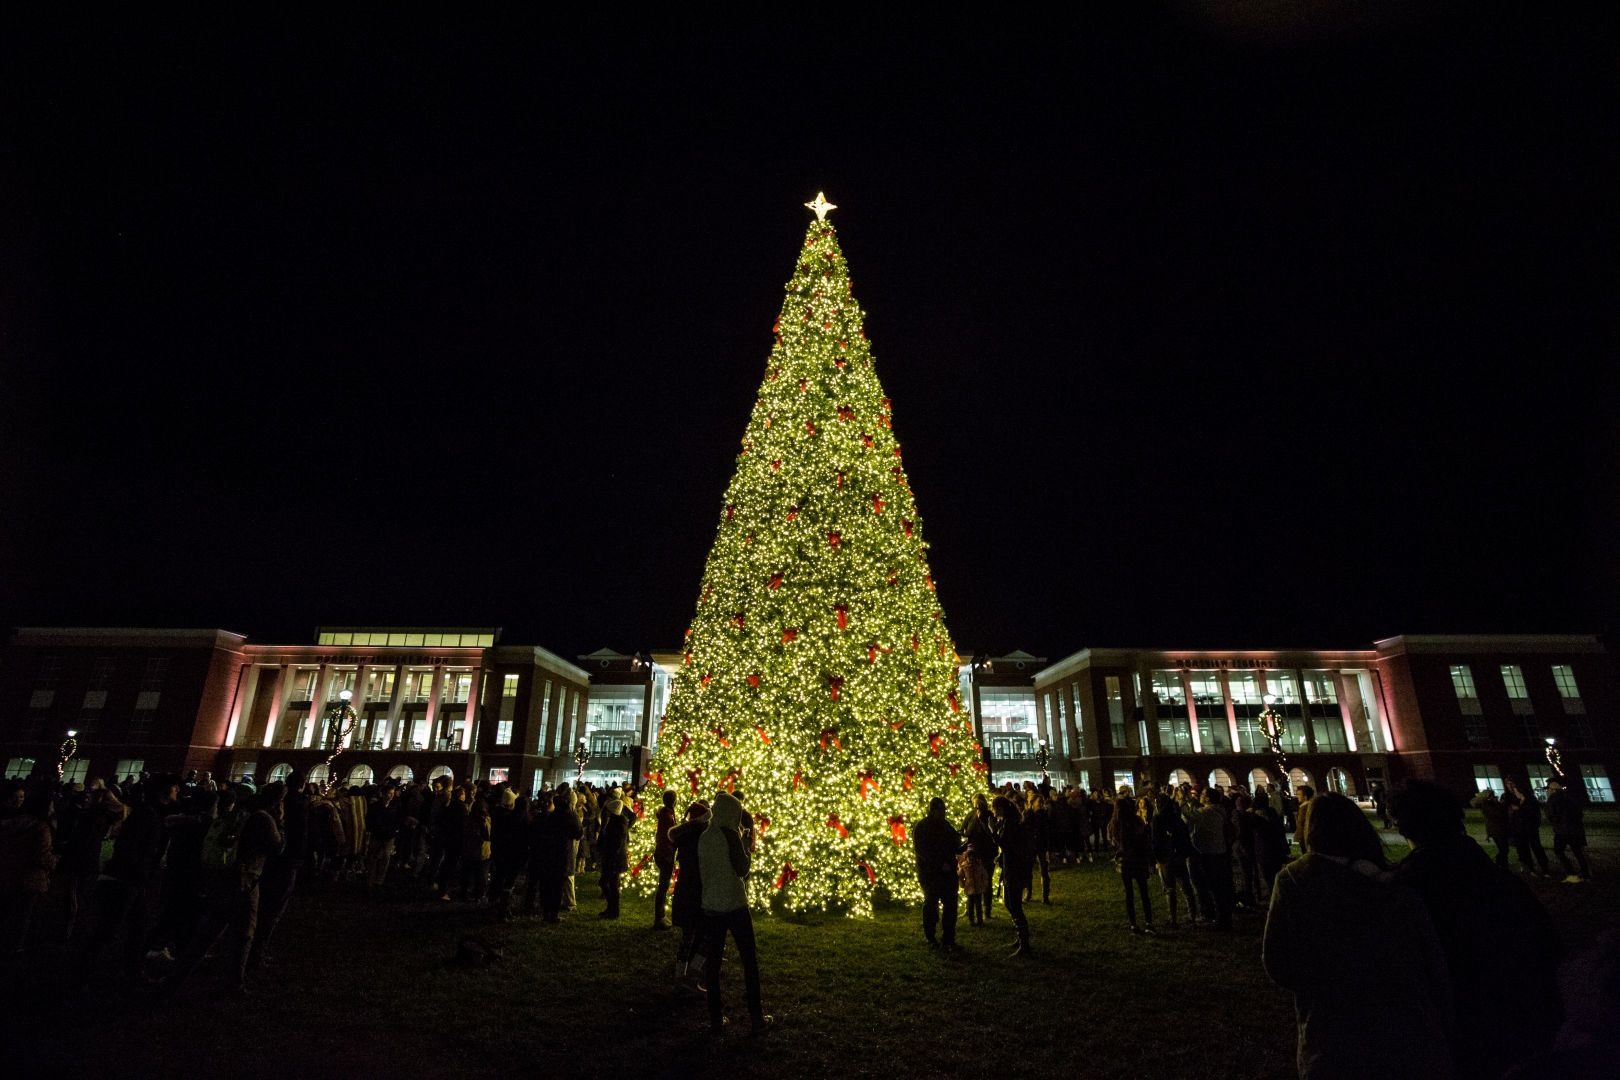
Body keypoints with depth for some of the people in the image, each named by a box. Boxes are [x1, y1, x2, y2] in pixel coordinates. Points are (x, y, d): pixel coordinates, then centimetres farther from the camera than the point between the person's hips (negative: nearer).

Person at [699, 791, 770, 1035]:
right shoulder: (730, 834, -15)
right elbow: (742, 869, -13)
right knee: (750, 961, 6)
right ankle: (757, 1018, 11)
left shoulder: (704, 837, 4)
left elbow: (703, 870, 13)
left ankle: (716, 1020, 14)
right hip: (734, 904, -5)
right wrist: (746, 851, 1)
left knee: (712, 962, 10)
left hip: (710, 905, 5)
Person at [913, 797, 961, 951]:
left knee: (950, 905, 0)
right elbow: (921, 850, -13)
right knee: (931, 904, 5)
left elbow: (953, 846, 21)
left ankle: (948, 939, 7)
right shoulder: (920, 827, -6)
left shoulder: (946, 825, 12)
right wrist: (940, 864, -19)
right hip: (930, 873, -5)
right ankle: (930, 938, 18)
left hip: (948, 871, 5)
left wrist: (957, 840, -3)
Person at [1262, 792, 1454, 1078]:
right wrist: (1438, 1031, 16)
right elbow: (1435, 968, 2)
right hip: (1414, 1045, 3)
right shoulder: (1400, 886, -4)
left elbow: (1278, 967, -6)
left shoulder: (1295, 879, -9)